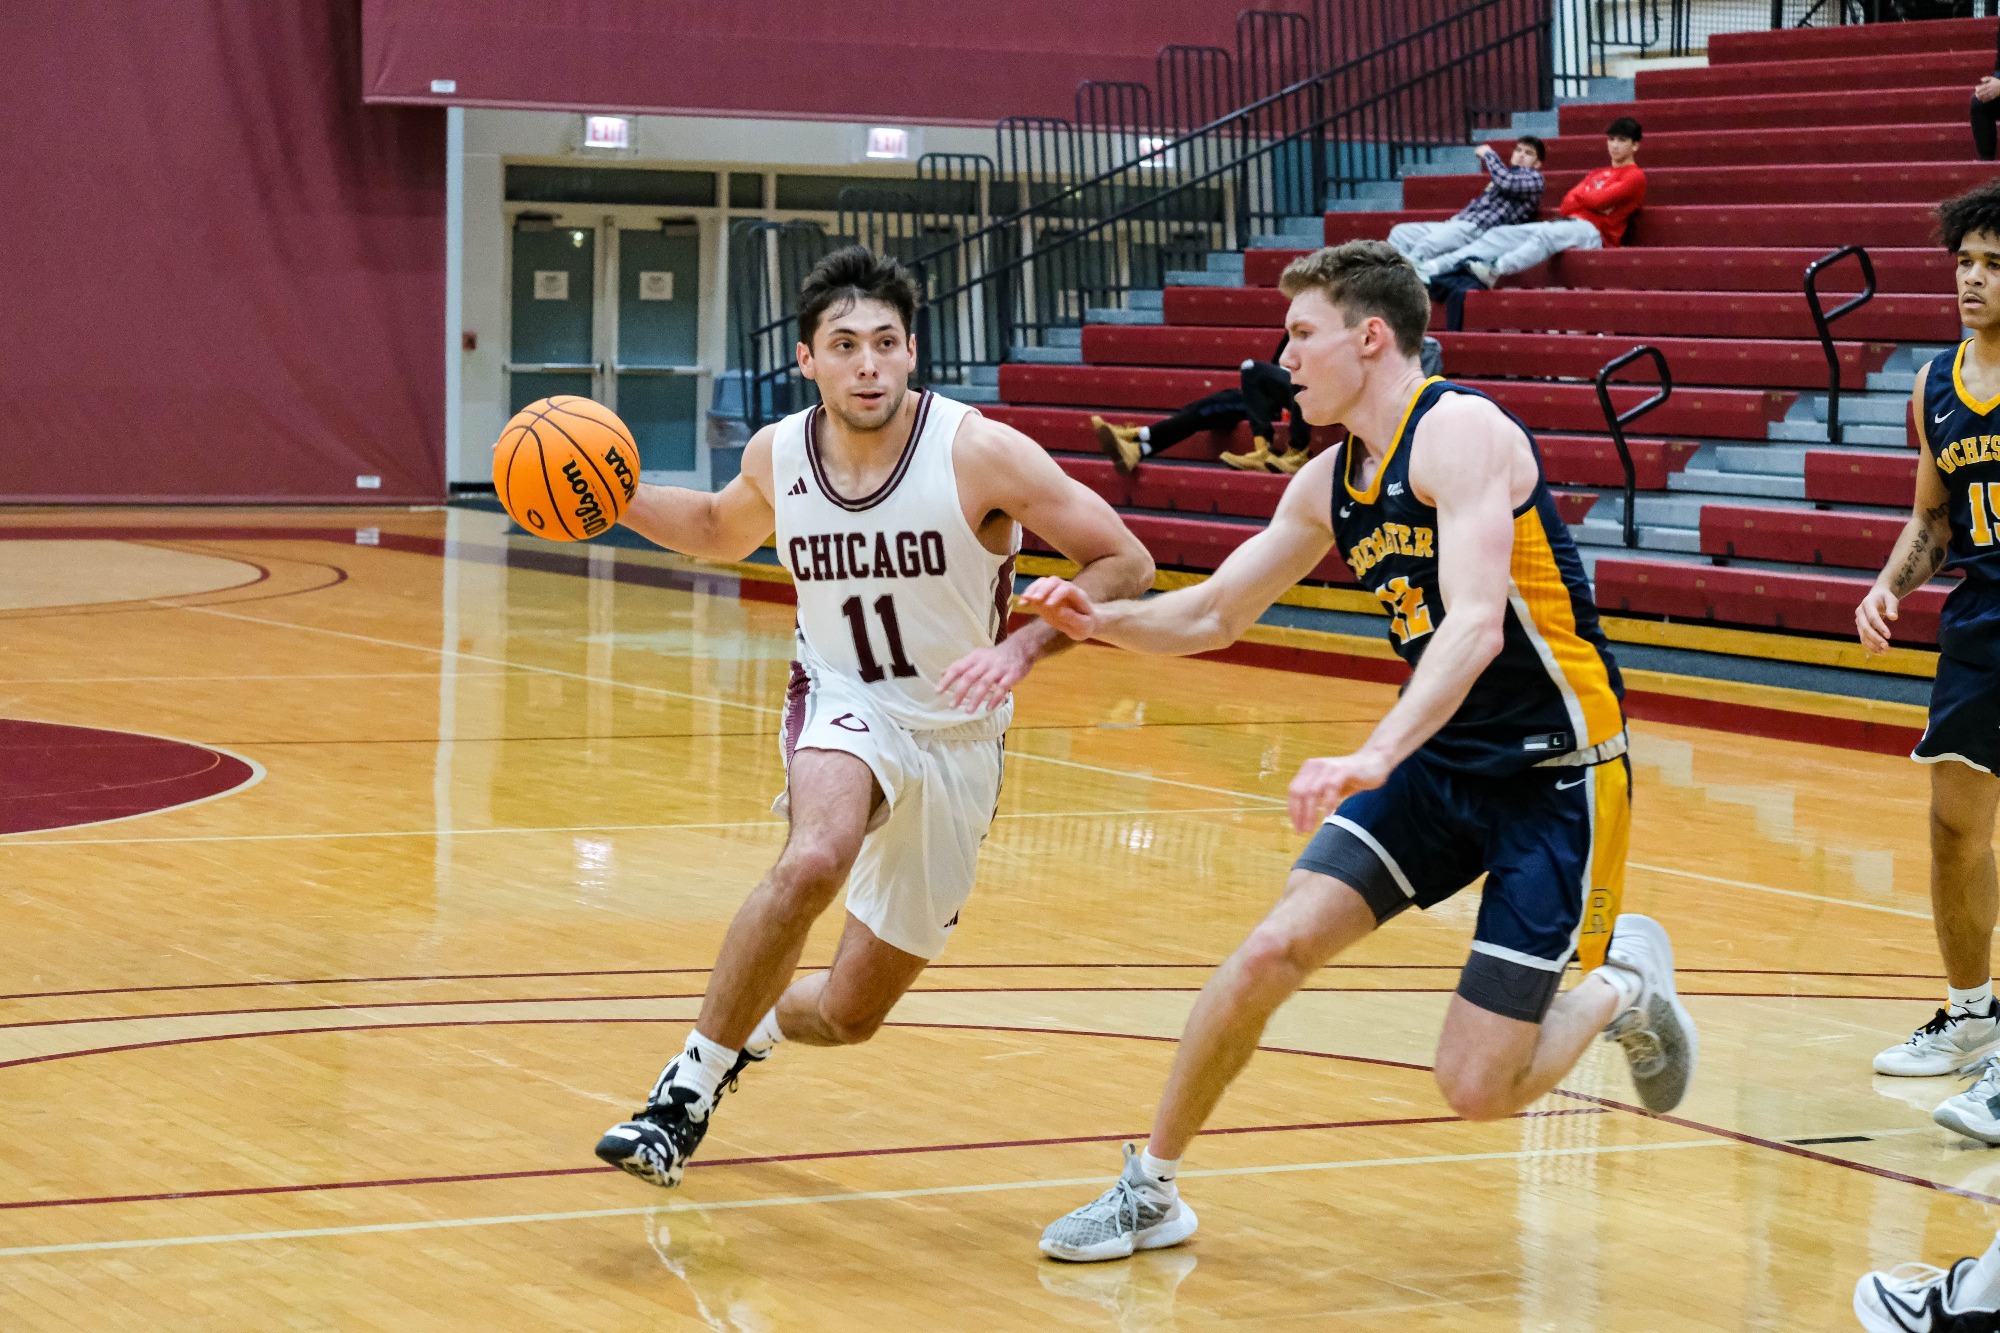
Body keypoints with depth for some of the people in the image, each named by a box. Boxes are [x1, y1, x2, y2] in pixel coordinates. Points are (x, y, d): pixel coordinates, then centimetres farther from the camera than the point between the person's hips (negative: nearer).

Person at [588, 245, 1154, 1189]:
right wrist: (614, 499, -1)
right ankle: (690, 1084, -22)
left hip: (955, 739, 0)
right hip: (843, 703, 0)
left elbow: (1125, 564, -15)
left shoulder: (978, 453, -20)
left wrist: (1021, 648, -30)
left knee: (850, 1014, 6)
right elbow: (721, 530, 17)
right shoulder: (778, 454, -7)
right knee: (817, 858, -37)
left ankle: (749, 1029, 42)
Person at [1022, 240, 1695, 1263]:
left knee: (1477, 1088, -11)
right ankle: (1151, 1192, 6)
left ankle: (1621, 985, 20)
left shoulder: (1460, 433, -19)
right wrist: (1105, 622, -3)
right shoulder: (1329, 485, 7)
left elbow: (1476, 627, -32)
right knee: (1272, 950, -9)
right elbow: (1215, 614, 17)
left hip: (1556, 777, -7)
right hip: (1438, 760, 7)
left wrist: (1373, 758, -45)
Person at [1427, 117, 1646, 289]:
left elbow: (1599, 200, -10)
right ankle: (1433, 268, -24)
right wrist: (1591, 202, -3)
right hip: (1567, 223, 8)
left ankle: (1495, 271, -62)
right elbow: (1567, 205, 15)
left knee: (1545, 235, -38)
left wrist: (1579, 197, 9)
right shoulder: (1598, 174, 28)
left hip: (1591, 231, -8)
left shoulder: (1634, 177, 4)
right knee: (1502, 234, -10)